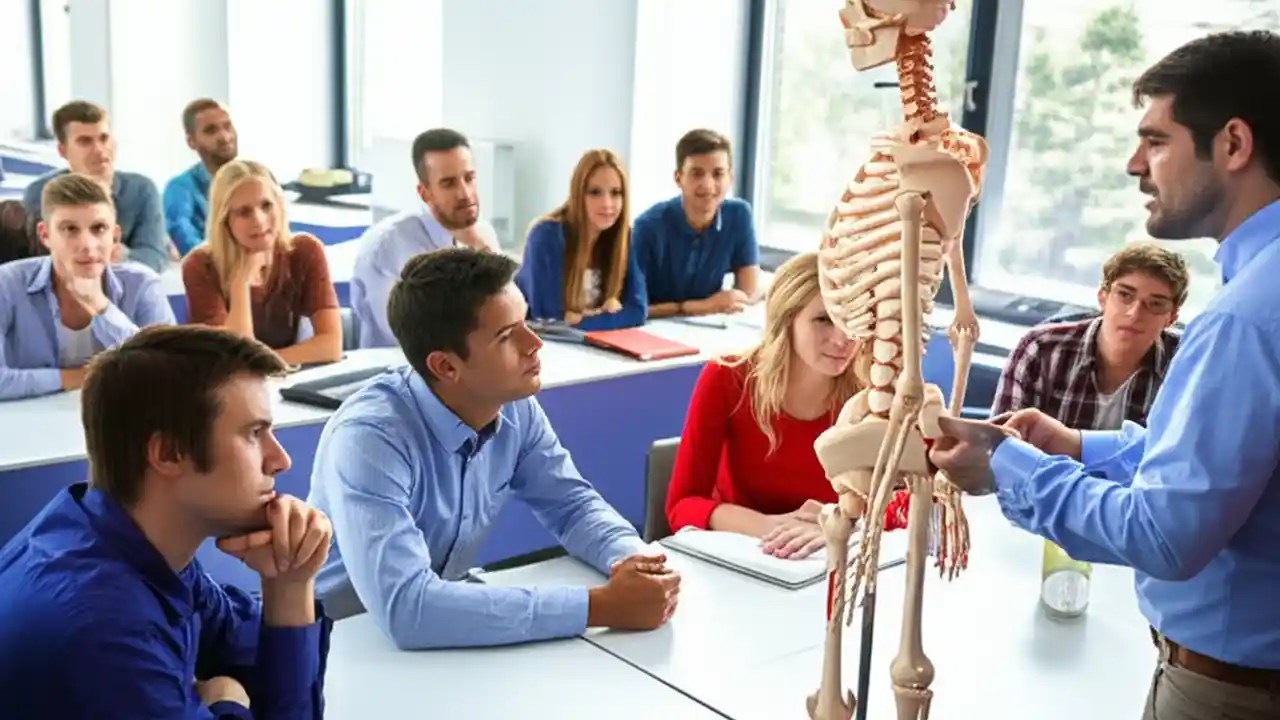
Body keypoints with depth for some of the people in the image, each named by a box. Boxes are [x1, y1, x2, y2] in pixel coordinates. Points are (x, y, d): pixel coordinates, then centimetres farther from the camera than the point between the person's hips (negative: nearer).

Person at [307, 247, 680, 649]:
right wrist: (599, 607, -36)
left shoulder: (515, 407, -9)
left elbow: (573, 504, 3)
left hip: (449, 625, 5)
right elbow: (405, 608, -38)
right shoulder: (369, 438, -29)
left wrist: (630, 558, -20)